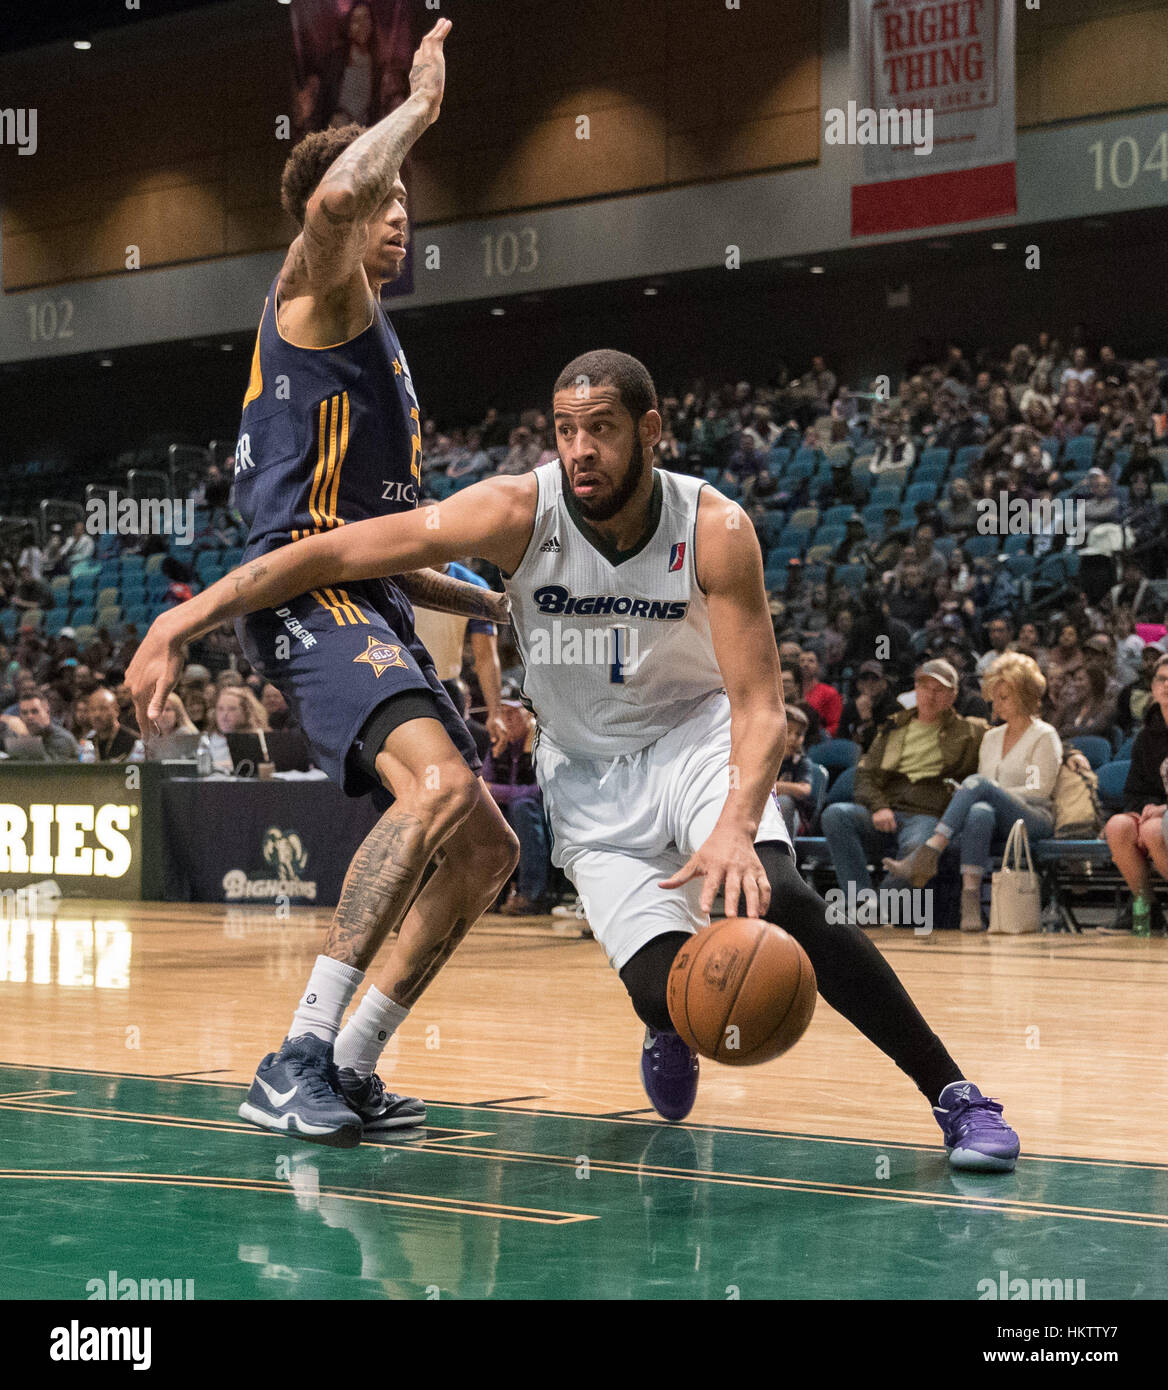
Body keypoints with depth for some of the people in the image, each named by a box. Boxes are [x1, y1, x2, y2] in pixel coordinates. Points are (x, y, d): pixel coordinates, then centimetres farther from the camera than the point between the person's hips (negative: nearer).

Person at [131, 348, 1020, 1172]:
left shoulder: (714, 530, -21)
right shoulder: (519, 513, -21)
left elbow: (760, 707, -25)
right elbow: (331, 552, -20)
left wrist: (736, 826, -44)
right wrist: (182, 622, -27)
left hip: (696, 736, -1)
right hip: (589, 770, 1)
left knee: (780, 899, -30)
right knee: (666, 988, -16)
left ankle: (956, 1097, -17)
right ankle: (672, 1031, 26)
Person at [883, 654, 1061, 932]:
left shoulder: (1044, 737, 9)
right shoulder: (991, 738, 27)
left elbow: (1041, 790, -3)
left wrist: (995, 791, -10)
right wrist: (964, 795, -2)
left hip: (1035, 819, -4)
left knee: (978, 784, -34)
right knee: (979, 813, -38)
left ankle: (927, 855, -46)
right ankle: (970, 900, -53)